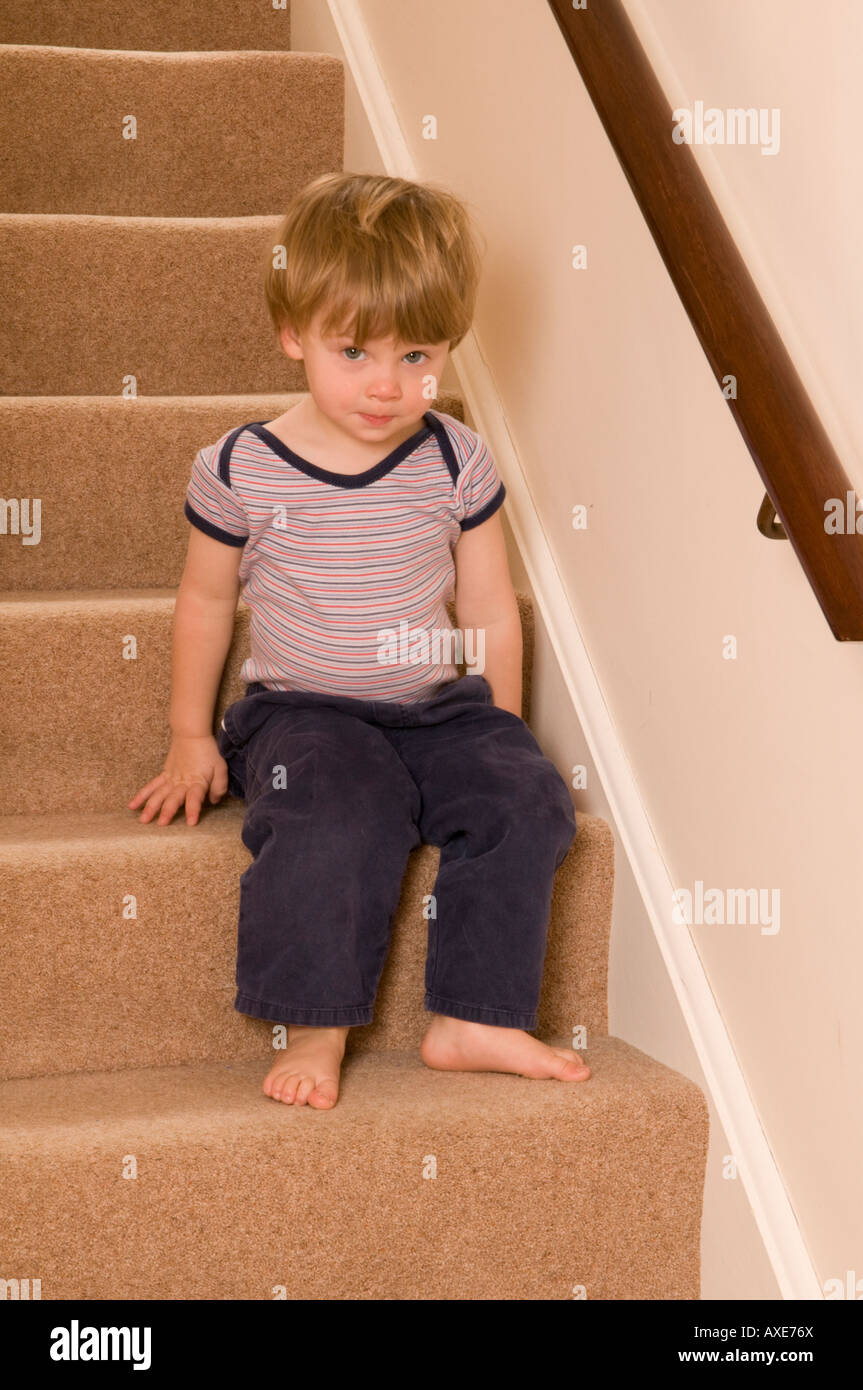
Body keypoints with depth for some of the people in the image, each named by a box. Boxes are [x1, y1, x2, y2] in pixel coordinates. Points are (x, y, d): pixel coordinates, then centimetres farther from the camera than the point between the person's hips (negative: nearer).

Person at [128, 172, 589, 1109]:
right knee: (338, 819, -33)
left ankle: (476, 1018, -13)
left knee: (525, 800, -22)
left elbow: (490, 608, 10)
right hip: (305, 713, -3)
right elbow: (205, 599, 8)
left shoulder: (457, 464, 1)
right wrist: (189, 740, 10)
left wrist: (500, 740, 9)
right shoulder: (241, 470, -5)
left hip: (440, 709, 3)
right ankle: (315, 1029, -19)